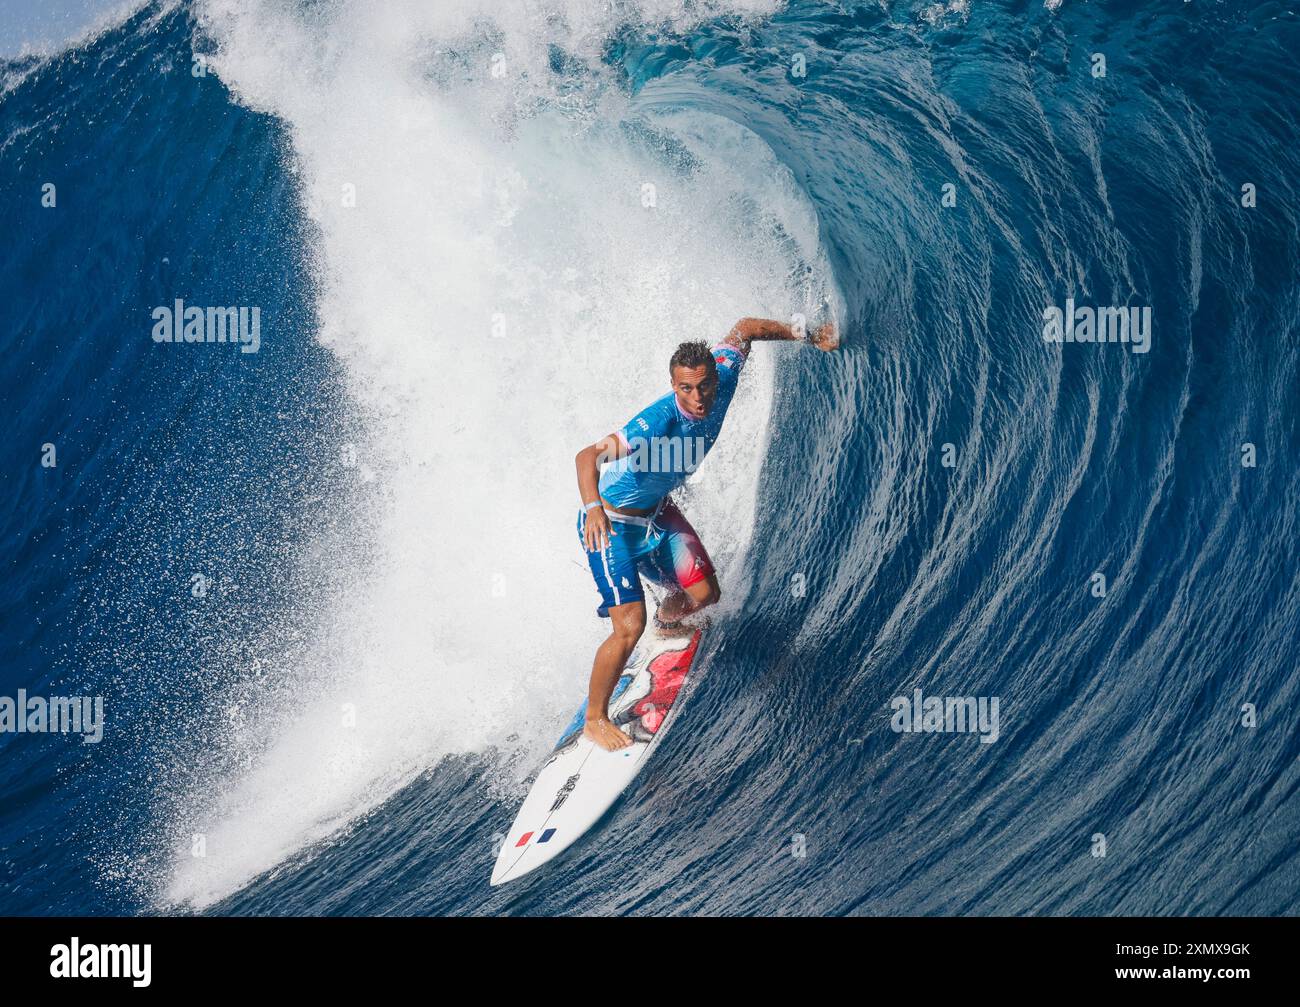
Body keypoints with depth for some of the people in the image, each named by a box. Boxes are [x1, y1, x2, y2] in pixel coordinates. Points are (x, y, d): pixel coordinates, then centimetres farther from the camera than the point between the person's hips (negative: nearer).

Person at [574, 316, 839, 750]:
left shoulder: (722, 379, -18)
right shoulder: (658, 421, -38)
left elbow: (745, 328, 1)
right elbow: (587, 456, -49)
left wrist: (807, 336, 2)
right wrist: (593, 507, -66)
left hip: (657, 511, 7)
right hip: (613, 524, -7)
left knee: (704, 593, 11)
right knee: (629, 628, -15)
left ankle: (667, 622, 50)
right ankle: (594, 719, 7)